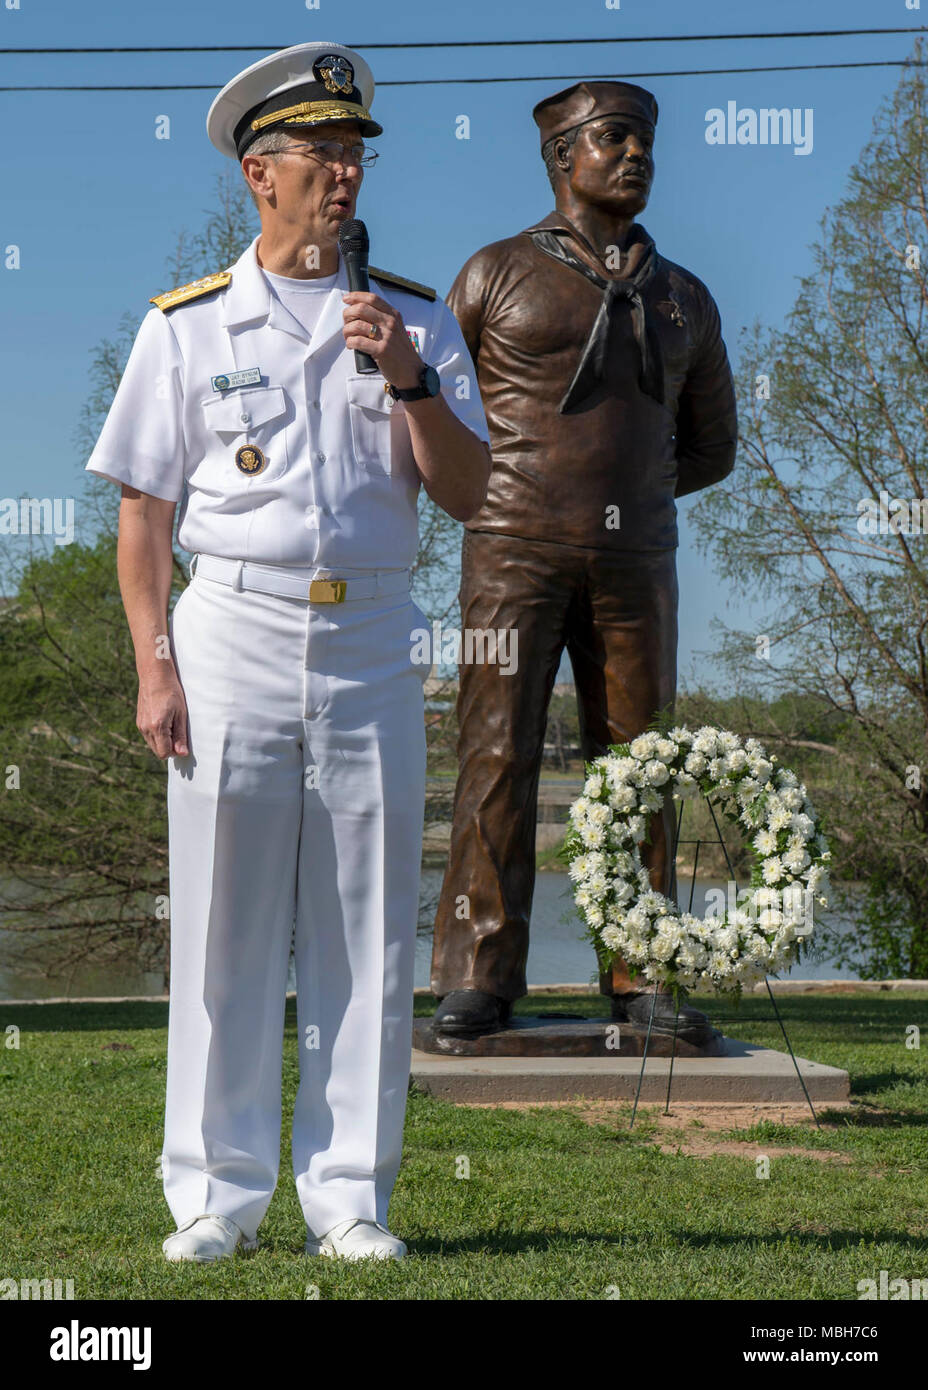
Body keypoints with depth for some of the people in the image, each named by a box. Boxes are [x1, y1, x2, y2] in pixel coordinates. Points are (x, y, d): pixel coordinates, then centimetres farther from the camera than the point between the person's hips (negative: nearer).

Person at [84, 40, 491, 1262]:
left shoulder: (416, 318, 11)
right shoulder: (187, 324, 7)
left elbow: (468, 493, 3)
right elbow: (146, 509, 5)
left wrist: (407, 377, -12)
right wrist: (156, 666, -5)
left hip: (373, 650, 2)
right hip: (231, 641, -1)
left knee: (368, 934, 2)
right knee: (224, 928, 0)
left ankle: (349, 1199, 11)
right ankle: (217, 1196, 10)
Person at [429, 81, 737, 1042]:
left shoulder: (684, 299, 14)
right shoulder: (497, 274, 5)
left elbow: (710, 449, 20)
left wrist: (619, 486, 8)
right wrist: (484, 482, 2)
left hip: (632, 559, 3)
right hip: (514, 554, -3)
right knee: (497, 758, -8)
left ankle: (641, 979, 7)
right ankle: (477, 981, -5)